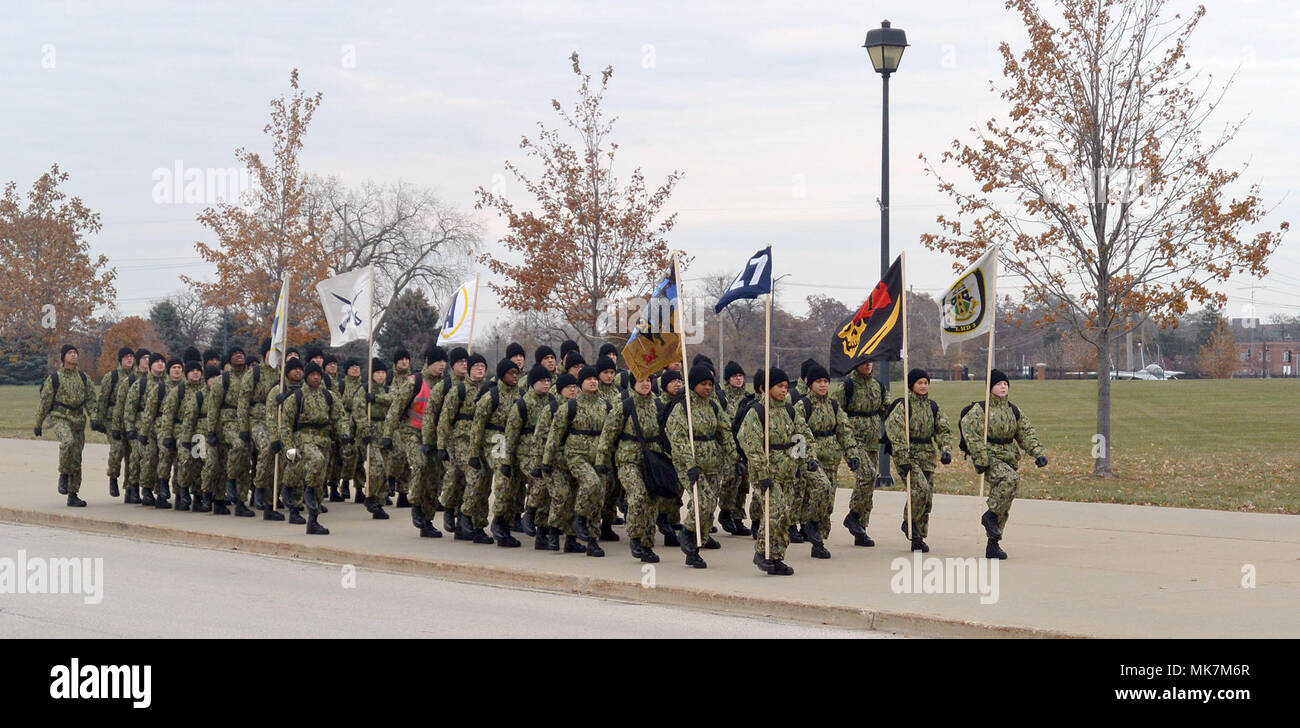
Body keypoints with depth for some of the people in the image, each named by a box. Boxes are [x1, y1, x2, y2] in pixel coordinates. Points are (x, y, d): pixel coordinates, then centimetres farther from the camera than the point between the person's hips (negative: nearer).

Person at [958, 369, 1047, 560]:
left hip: (1009, 458, 7)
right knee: (1011, 479, -34)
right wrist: (980, 459, -21)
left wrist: (1038, 454, -2)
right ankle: (990, 515, -19)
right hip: (990, 458, -7)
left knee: (1004, 507, 5)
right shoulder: (979, 410, -5)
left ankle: (993, 546, 13)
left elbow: (1026, 434, 13)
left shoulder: (1014, 411, 14)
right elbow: (971, 435, -12)